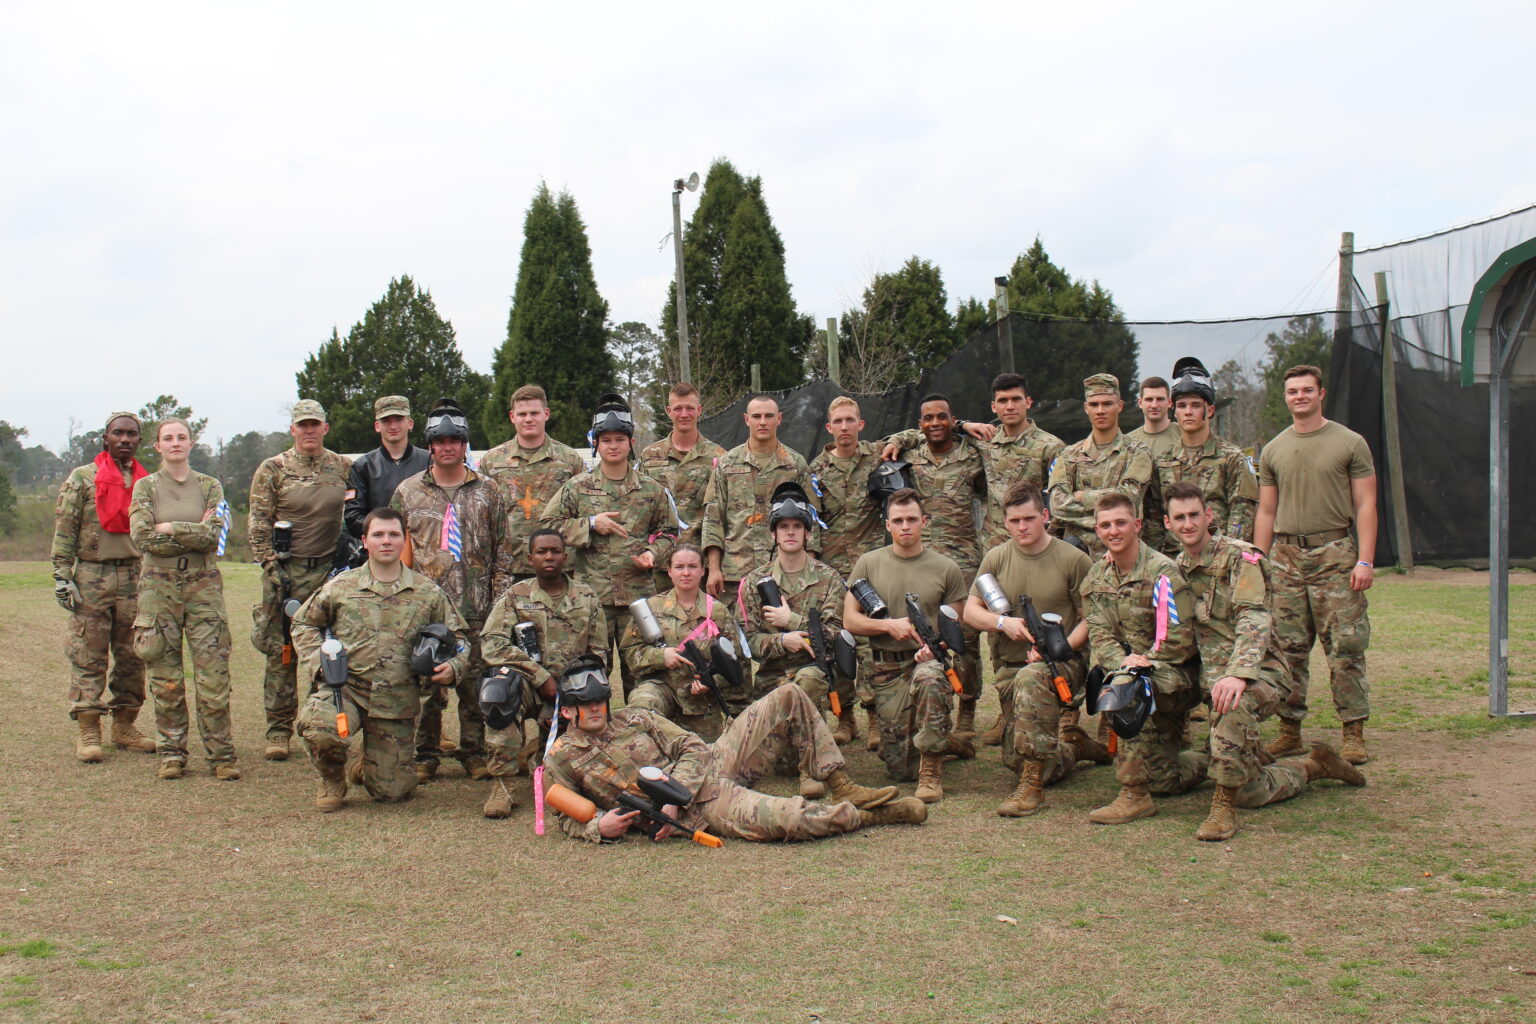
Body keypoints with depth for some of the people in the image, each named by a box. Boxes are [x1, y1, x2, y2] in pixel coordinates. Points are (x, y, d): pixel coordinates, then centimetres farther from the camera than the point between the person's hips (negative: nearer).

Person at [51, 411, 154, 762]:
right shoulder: (82, 479, 1)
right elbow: (64, 530, -3)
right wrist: (61, 576, -10)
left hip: (135, 576, 4)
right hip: (92, 577, -4)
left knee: (132, 657, 6)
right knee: (88, 657, -2)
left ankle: (124, 726, 17)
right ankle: (88, 731, 2)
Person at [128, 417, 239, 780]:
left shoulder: (209, 486, 7)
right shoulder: (145, 487, 6)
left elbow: (214, 534, -7)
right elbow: (142, 537, -7)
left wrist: (169, 529, -10)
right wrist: (194, 533, -8)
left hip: (203, 585, 0)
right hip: (159, 585, 0)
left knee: (213, 674, -5)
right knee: (165, 676, 2)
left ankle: (221, 754, 1)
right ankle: (171, 753, 13)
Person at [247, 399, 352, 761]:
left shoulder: (344, 468, 9)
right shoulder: (272, 469, 2)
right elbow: (258, 522, -1)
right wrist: (271, 566, -8)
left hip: (330, 569, 2)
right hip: (286, 569, -2)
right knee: (281, 652, 0)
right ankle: (278, 732, 8)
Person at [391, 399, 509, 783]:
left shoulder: (487, 492, 9)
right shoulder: (408, 492, 9)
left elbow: (502, 551, 9)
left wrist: (499, 602, 1)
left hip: (475, 609, 0)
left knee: (474, 683, 4)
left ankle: (474, 752, 15)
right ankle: (425, 754, 11)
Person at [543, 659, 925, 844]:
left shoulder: (633, 718, 14)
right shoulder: (561, 759, 5)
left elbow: (691, 748, 6)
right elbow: (569, 819, 9)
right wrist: (597, 827, -16)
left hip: (712, 763, 6)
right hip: (701, 807, -6)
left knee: (788, 698, -3)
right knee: (782, 820, -35)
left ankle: (844, 789, -4)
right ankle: (866, 814, -10)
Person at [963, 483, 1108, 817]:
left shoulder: (1073, 560, -6)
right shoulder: (996, 558, 5)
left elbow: (1090, 620, -5)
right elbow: (970, 611, 6)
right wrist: (1003, 622, -14)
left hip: (1062, 663, -5)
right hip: (1010, 667, 5)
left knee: (1030, 680, -40)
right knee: (1015, 759, 3)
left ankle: (1032, 786, -33)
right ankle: (1073, 744, 34)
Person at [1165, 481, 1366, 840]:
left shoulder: (1240, 557, -9)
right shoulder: (1178, 568, 11)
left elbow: (1255, 621, -23)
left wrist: (1237, 674, -39)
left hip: (1258, 675, -6)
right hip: (1213, 681, 6)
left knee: (1234, 706, -43)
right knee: (1248, 793, 3)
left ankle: (1223, 807, -30)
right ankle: (1314, 766, 30)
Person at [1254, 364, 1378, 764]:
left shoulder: (1350, 443, 3)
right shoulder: (1273, 451, 13)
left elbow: (1365, 505, 1)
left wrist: (1365, 560, -8)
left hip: (1335, 554, -3)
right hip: (1285, 556, 3)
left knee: (1345, 646, -5)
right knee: (1288, 648, 4)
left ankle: (1354, 732, 0)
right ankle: (1290, 729, 11)